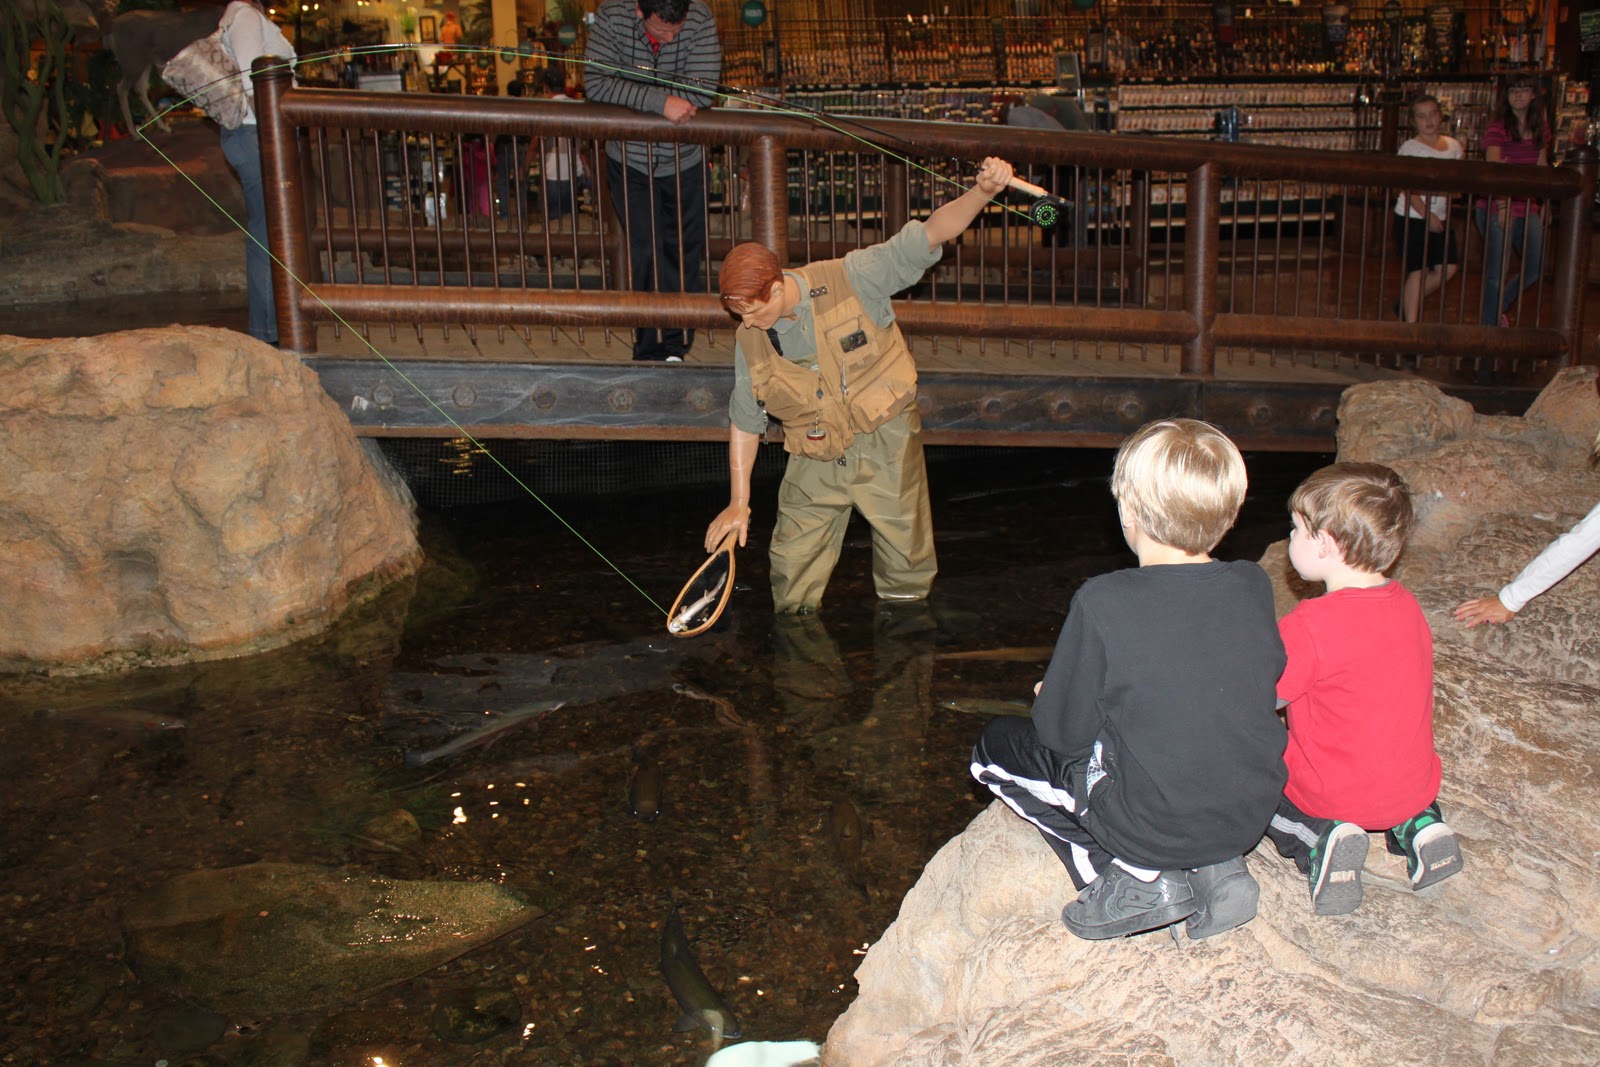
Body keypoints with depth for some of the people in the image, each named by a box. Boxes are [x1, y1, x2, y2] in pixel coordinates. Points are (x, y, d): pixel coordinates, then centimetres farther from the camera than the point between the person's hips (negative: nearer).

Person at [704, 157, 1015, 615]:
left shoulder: (853, 278, -14)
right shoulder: (749, 341, -3)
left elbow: (931, 235, -13)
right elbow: (744, 423, 7)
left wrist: (983, 192, -30)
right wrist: (738, 504, 7)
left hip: (885, 444, -3)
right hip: (814, 463, 3)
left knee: (906, 566, 5)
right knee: (793, 574, 5)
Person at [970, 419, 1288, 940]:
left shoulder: (1105, 602, -21)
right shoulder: (1254, 587, -6)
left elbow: (1063, 732, -13)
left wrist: (1050, 698, 12)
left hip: (1151, 827, -5)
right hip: (1250, 816, 5)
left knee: (996, 746, 15)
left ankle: (1134, 877, 2)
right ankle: (1214, 869, 12)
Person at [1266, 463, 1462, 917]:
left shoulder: (1310, 626, -25)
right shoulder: (1407, 605, -3)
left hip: (1335, 796, -6)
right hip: (1415, 787, 7)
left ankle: (1315, 839, -9)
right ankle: (1417, 824, 10)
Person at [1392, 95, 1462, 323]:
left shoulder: (1453, 146, 9)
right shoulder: (1409, 148, -7)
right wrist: (1427, 214, -21)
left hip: (1440, 218, 6)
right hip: (1412, 218, -6)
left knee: (1448, 267, 2)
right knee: (1419, 270, -9)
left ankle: (1407, 305, 19)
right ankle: (1411, 323, -2)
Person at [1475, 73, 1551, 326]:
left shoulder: (1541, 129, 10)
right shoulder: (1497, 129, -9)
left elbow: (1541, 168, 19)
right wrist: (1502, 206, -29)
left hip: (1527, 208, 7)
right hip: (1498, 208, -6)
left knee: (1536, 267, 8)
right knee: (1498, 271, -6)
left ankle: (1498, 308, 29)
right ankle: (1489, 324, 8)